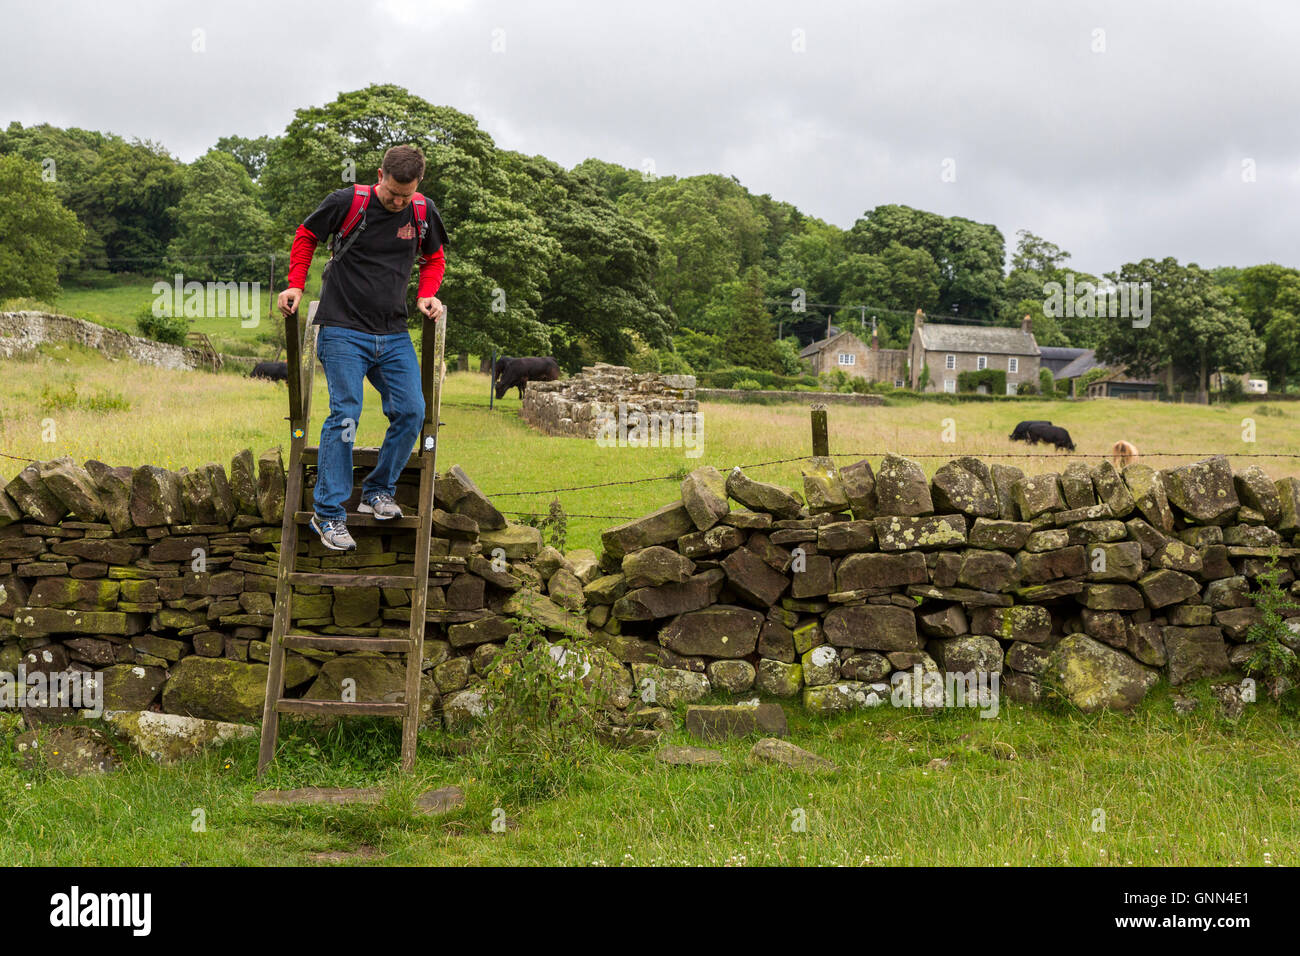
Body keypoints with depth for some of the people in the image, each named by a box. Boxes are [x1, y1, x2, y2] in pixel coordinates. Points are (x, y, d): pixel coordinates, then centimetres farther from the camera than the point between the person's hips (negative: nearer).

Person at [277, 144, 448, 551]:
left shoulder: (422, 213, 3)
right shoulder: (347, 202, -7)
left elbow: (434, 258, 21)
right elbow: (306, 235, 9)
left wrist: (426, 296, 4)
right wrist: (295, 286, 0)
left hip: (394, 334, 4)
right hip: (344, 330, -4)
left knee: (411, 411, -3)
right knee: (345, 416, -12)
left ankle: (378, 491, 17)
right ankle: (327, 513, -5)